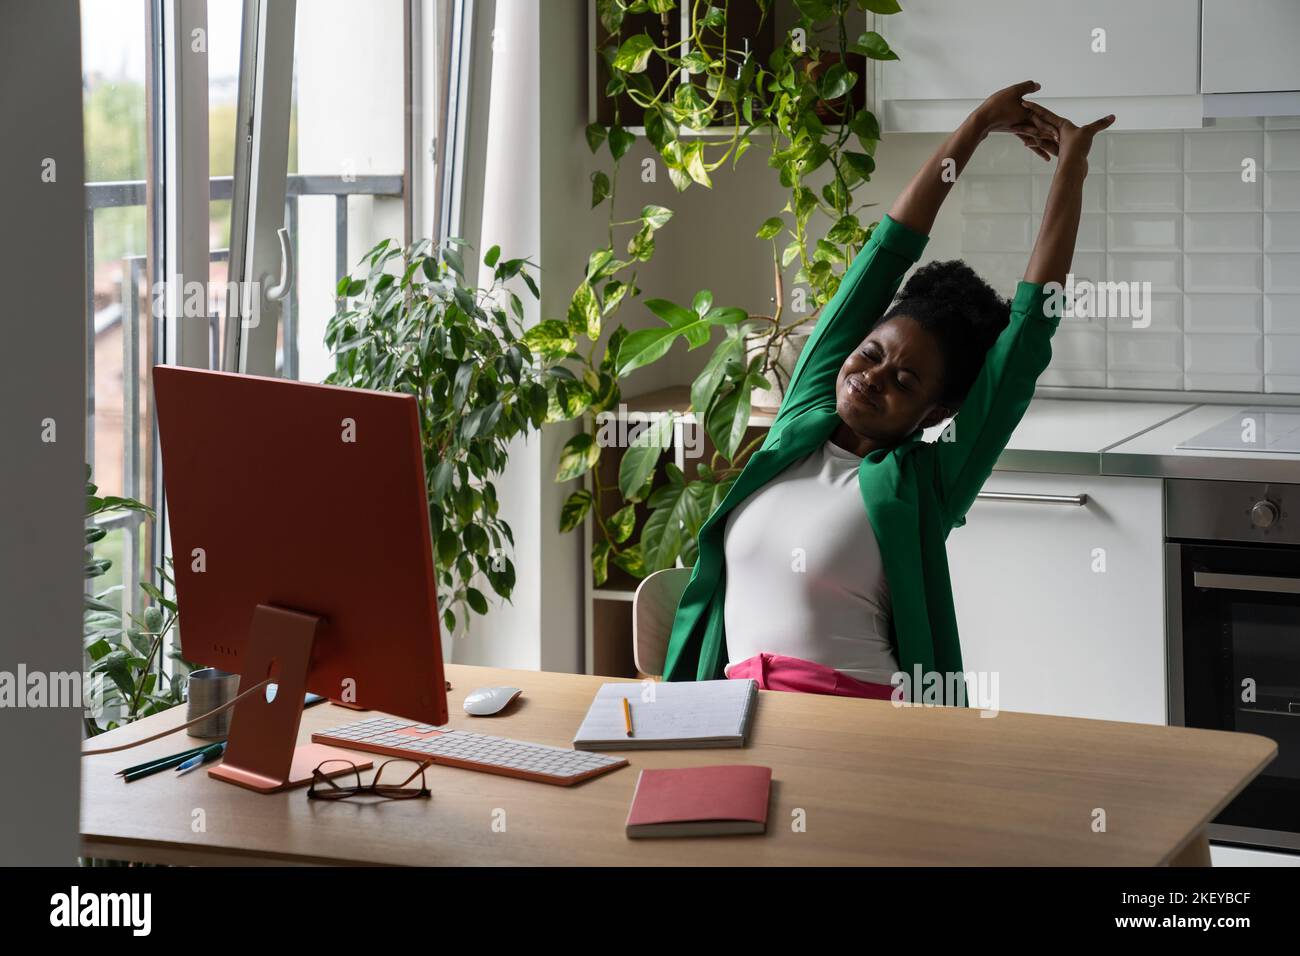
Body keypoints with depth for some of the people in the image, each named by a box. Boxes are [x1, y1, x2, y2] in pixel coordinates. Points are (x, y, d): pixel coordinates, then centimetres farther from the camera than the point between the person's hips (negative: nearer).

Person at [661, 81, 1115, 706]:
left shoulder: (925, 483, 2)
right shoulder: (803, 418, 13)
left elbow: (1029, 331, -1)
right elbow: (887, 253, 15)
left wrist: (1071, 168, 4)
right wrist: (978, 126, 17)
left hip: (856, 723, -4)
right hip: (736, 710, 4)